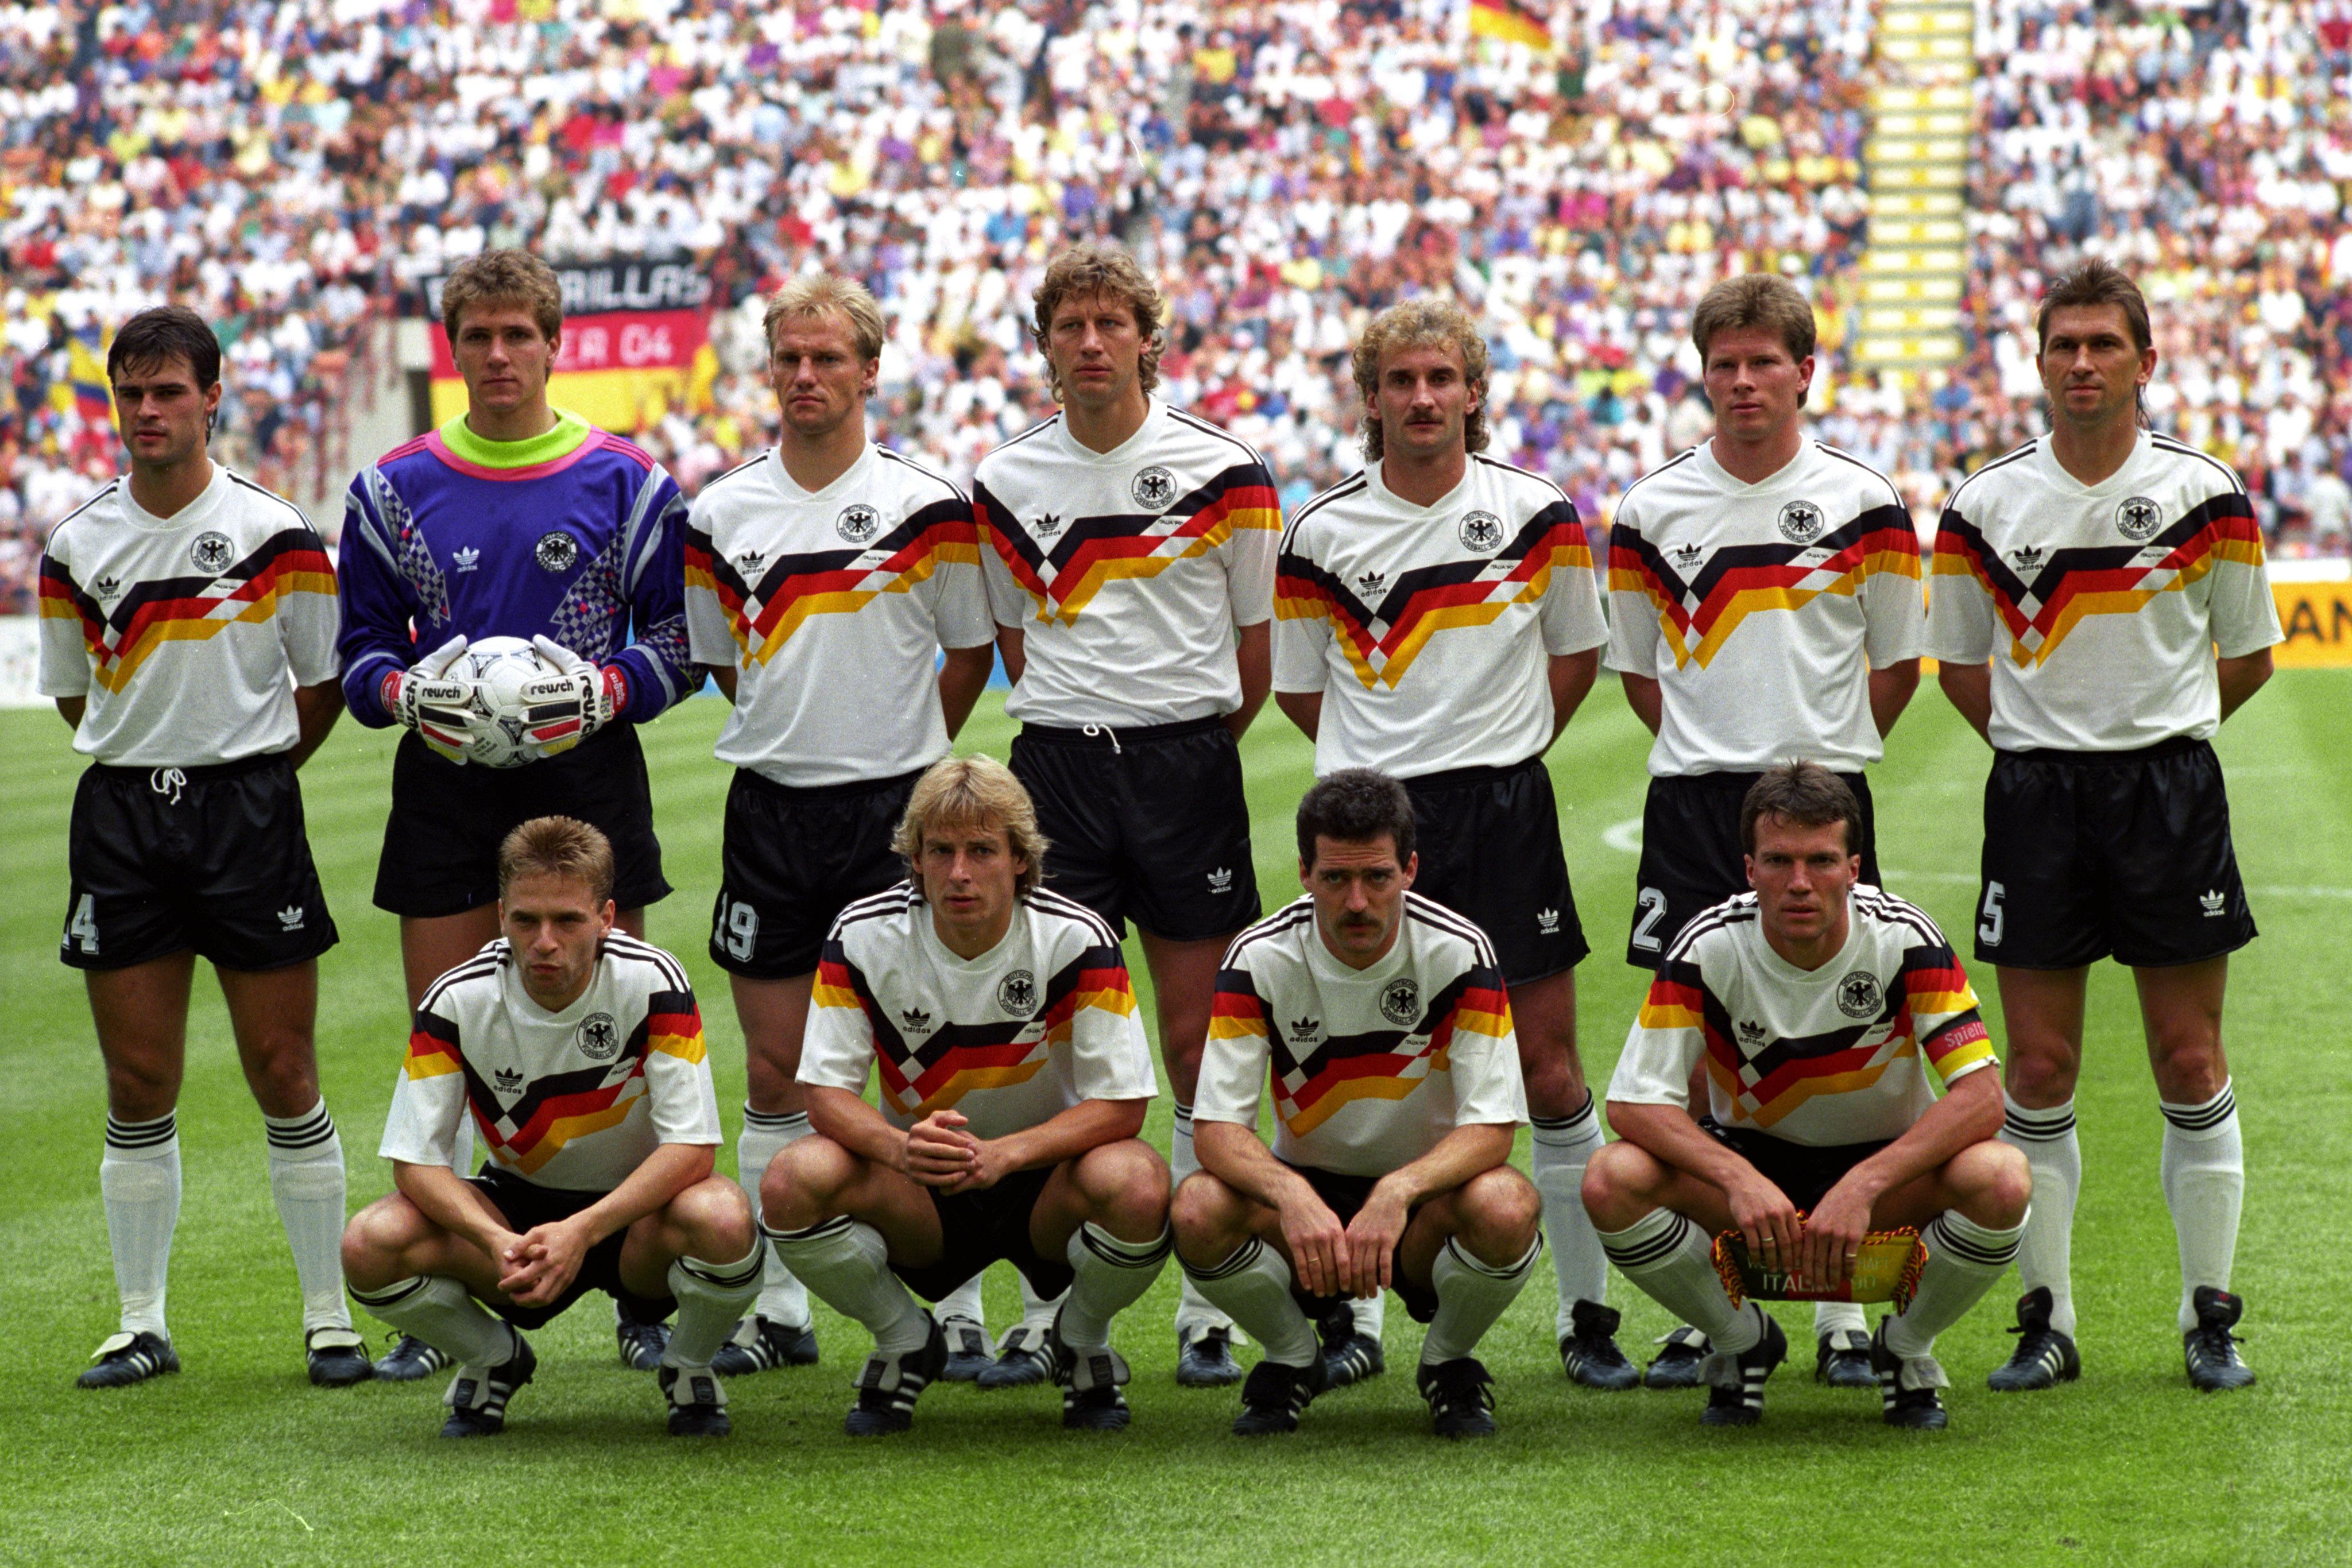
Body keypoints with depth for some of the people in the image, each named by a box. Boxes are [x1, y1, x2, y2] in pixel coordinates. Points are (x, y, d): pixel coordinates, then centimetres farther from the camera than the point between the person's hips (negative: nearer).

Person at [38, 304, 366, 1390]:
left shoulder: (276, 534, -3)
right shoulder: (76, 546, 5)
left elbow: (324, 686, 5)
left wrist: (252, 768, 5)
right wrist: (155, 755, 9)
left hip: (247, 809, -2)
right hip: (119, 812, 2)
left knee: (284, 1074, -1)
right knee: (138, 1085, 4)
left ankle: (329, 1317, 7)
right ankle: (142, 1324, 12)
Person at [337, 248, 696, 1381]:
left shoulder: (623, 482, 3)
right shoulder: (395, 489, 7)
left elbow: (677, 639, 4)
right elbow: (362, 648, 10)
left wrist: (605, 691, -14)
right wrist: (406, 695, -10)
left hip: (586, 774, -2)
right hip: (446, 785, 2)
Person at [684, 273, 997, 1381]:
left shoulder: (927, 508, -3)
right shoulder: (720, 515, 5)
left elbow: (971, 653, 7)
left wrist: (901, 751, 7)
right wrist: (798, 733, 12)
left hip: (898, 810, -3)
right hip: (771, 810, 3)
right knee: (777, 1071, 5)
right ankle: (777, 1309, 12)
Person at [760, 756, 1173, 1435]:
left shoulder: (1076, 939, -17)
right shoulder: (863, 935, -13)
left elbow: (1121, 1104, -18)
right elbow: (826, 1091, -12)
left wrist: (1000, 1155, -34)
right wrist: (900, 1147, -35)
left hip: (1042, 1176, -1)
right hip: (920, 1199, 1)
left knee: (1136, 1185, -35)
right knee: (794, 1181, -29)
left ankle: (1081, 1343, 1)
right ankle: (905, 1343, 2)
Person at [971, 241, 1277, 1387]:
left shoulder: (1223, 473, 0)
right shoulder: (1004, 482, 7)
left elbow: (1258, 641, 8)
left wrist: (1195, 744, 9)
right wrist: (1070, 720, 12)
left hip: (1187, 763, -2)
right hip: (1057, 768, 2)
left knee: (1199, 1045, -1)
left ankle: (1210, 1312, 4)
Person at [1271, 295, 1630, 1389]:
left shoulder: (1538, 515, 1)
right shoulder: (1318, 534, 1)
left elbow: (1578, 654, 14)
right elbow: (1297, 686, 12)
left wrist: (1501, 746, 8)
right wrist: (1391, 753, 7)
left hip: (1506, 810, 0)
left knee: (1549, 1072, 0)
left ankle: (1588, 1316, 10)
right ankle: (1347, 1315, 13)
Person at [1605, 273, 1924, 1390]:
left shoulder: (1865, 505, 2)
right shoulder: (1651, 512, 4)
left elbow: (1898, 664, 10)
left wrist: (1819, 750, 5)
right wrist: (1715, 748, 6)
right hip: (1693, 798, 1)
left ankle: (1844, 1315, 7)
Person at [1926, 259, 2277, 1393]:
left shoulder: (2206, 497, 0)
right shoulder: (1982, 508, 2)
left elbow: (2247, 655, 10)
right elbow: (1958, 665, 13)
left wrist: (2156, 730, 9)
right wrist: (2049, 740, 7)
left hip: (2169, 784, -1)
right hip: (2034, 790, 1)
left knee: (2190, 1062, 1)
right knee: (2039, 1069, 0)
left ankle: (2210, 1318, 10)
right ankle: (2046, 1321, 8)